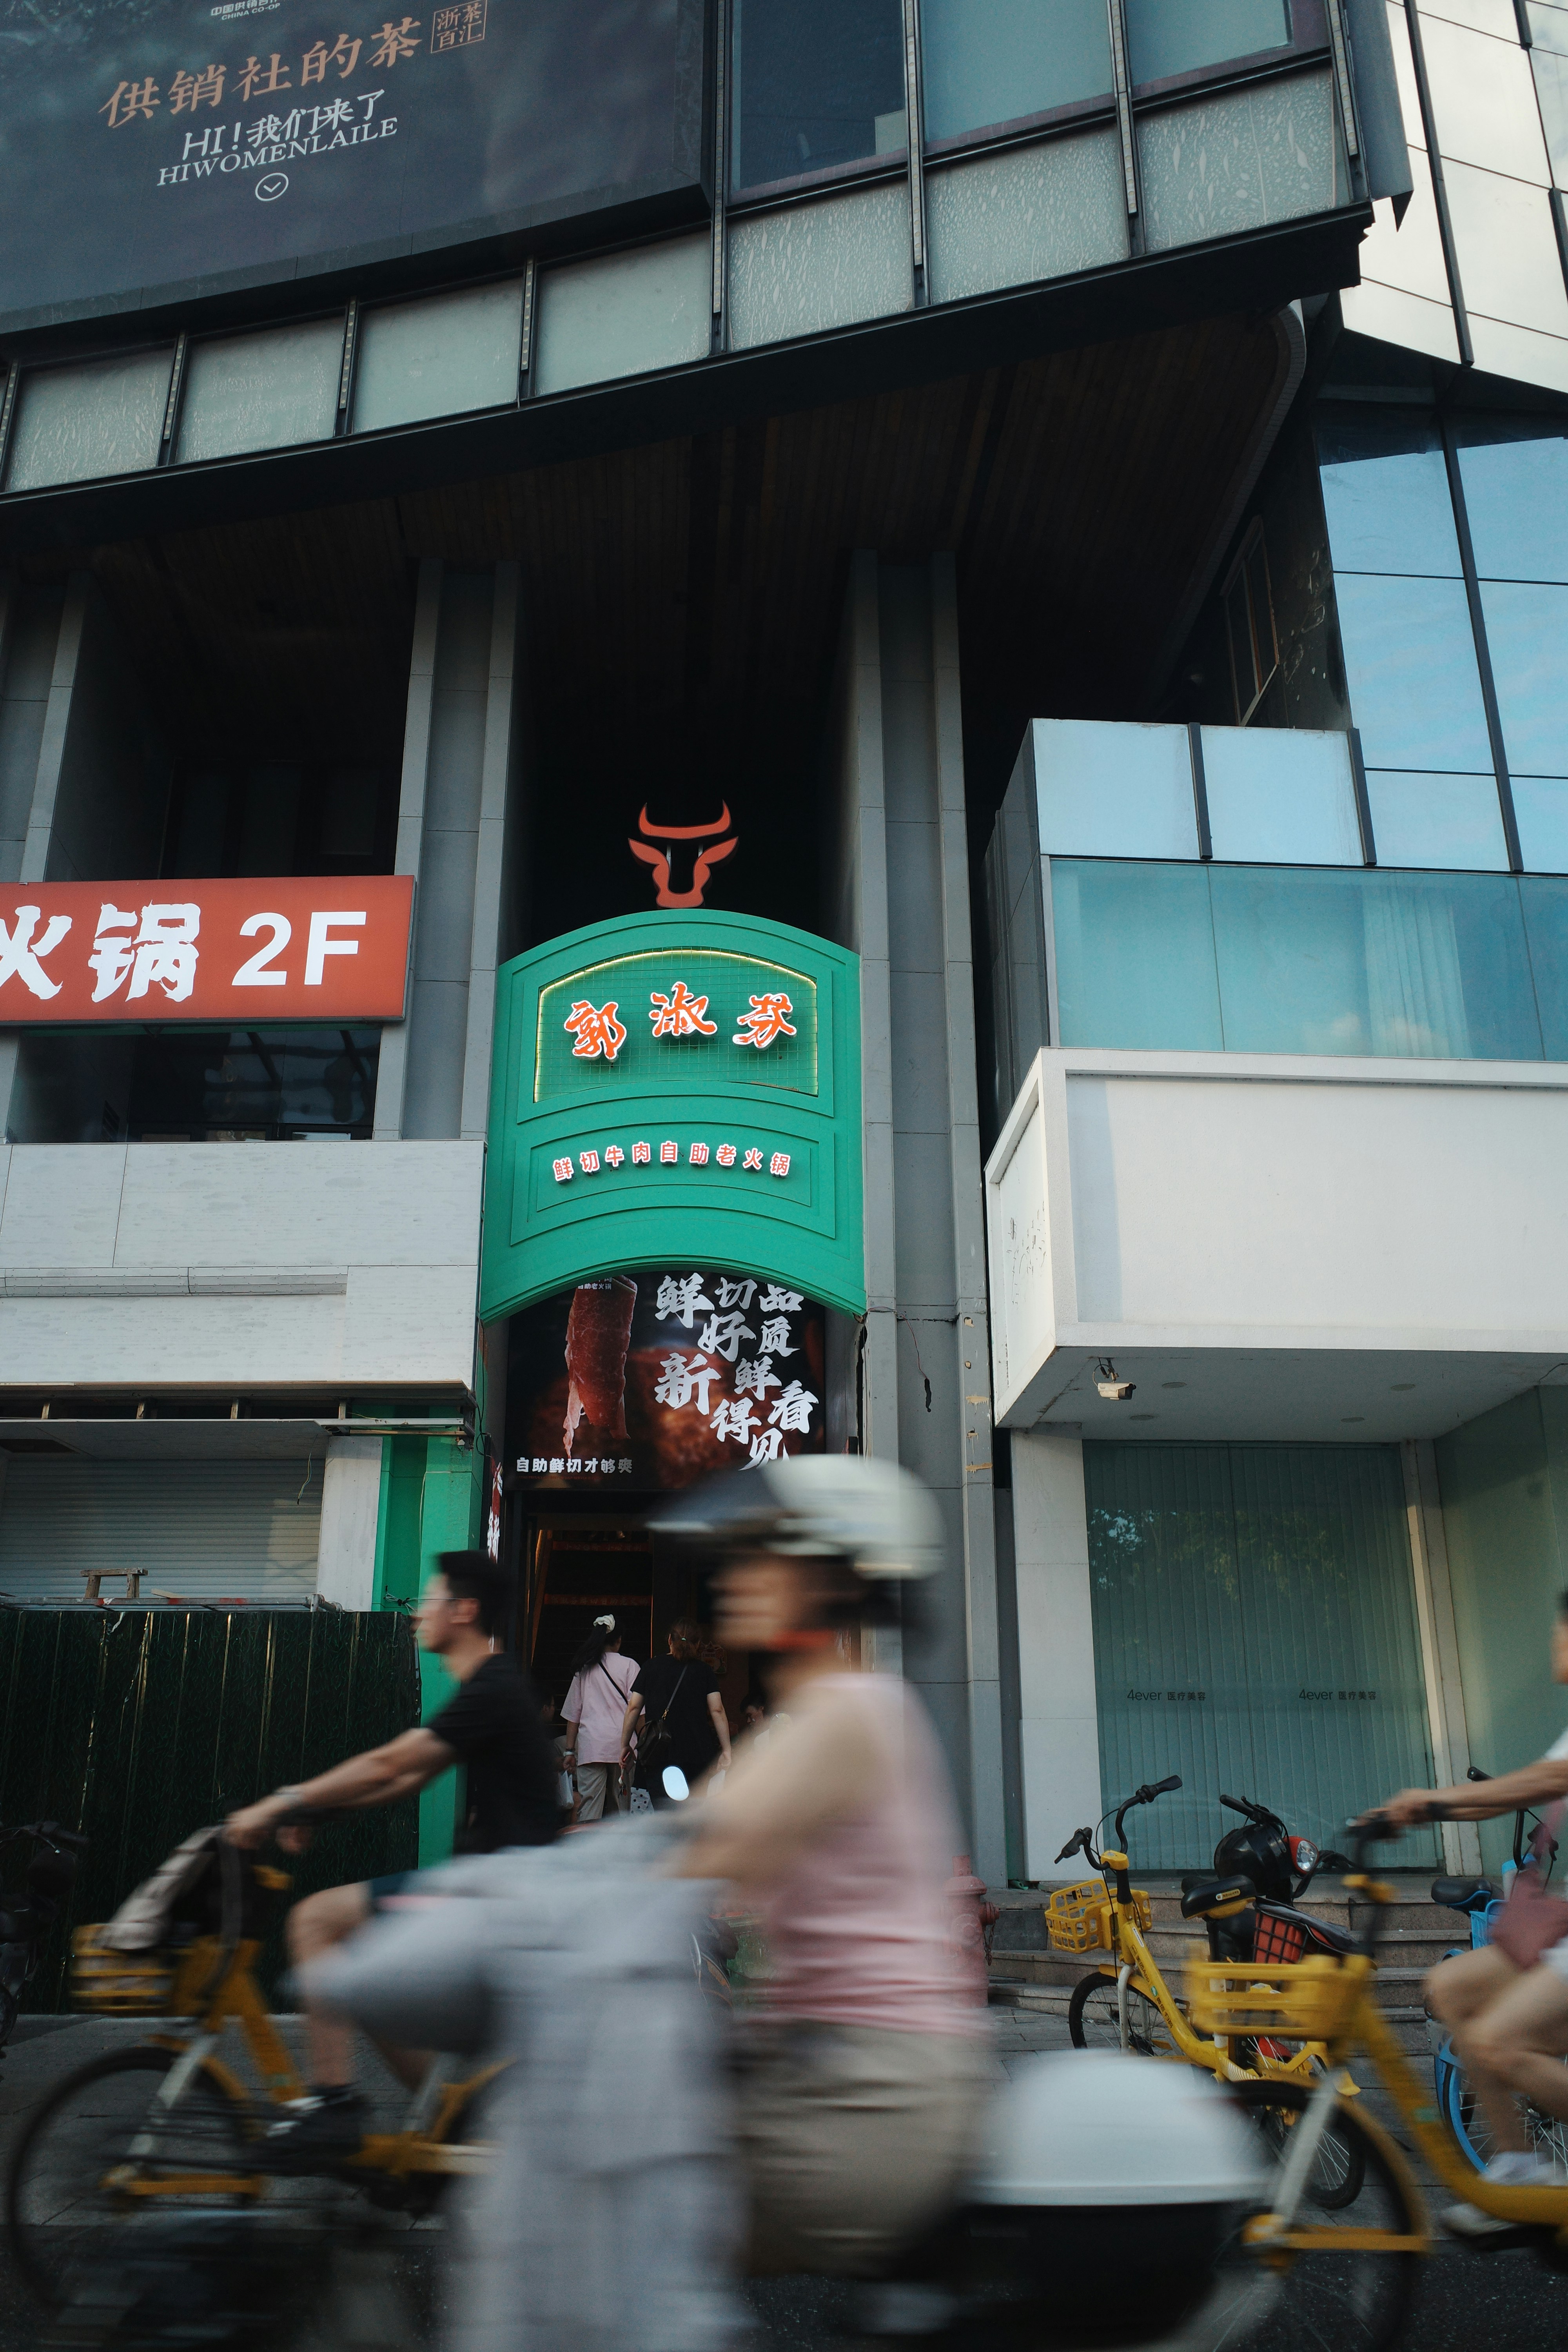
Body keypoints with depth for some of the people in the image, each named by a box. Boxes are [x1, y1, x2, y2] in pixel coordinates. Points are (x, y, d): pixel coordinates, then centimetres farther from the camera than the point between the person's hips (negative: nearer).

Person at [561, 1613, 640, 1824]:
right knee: (621, 1808, 8)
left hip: (589, 1745, 1)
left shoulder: (584, 1669, 13)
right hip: (621, 1742, -1)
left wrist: (569, 1750, 17)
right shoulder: (629, 1665, 4)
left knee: (588, 1808, -3)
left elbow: (573, 1714, 13)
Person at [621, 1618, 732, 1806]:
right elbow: (717, 1711, 0)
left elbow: (633, 1708, 8)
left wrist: (625, 1746, 15)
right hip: (696, 1754, 0)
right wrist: (726, 1750, 0)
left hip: (658, 1756, 0)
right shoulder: (704, 1670, 8)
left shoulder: (652, 1667, 11)